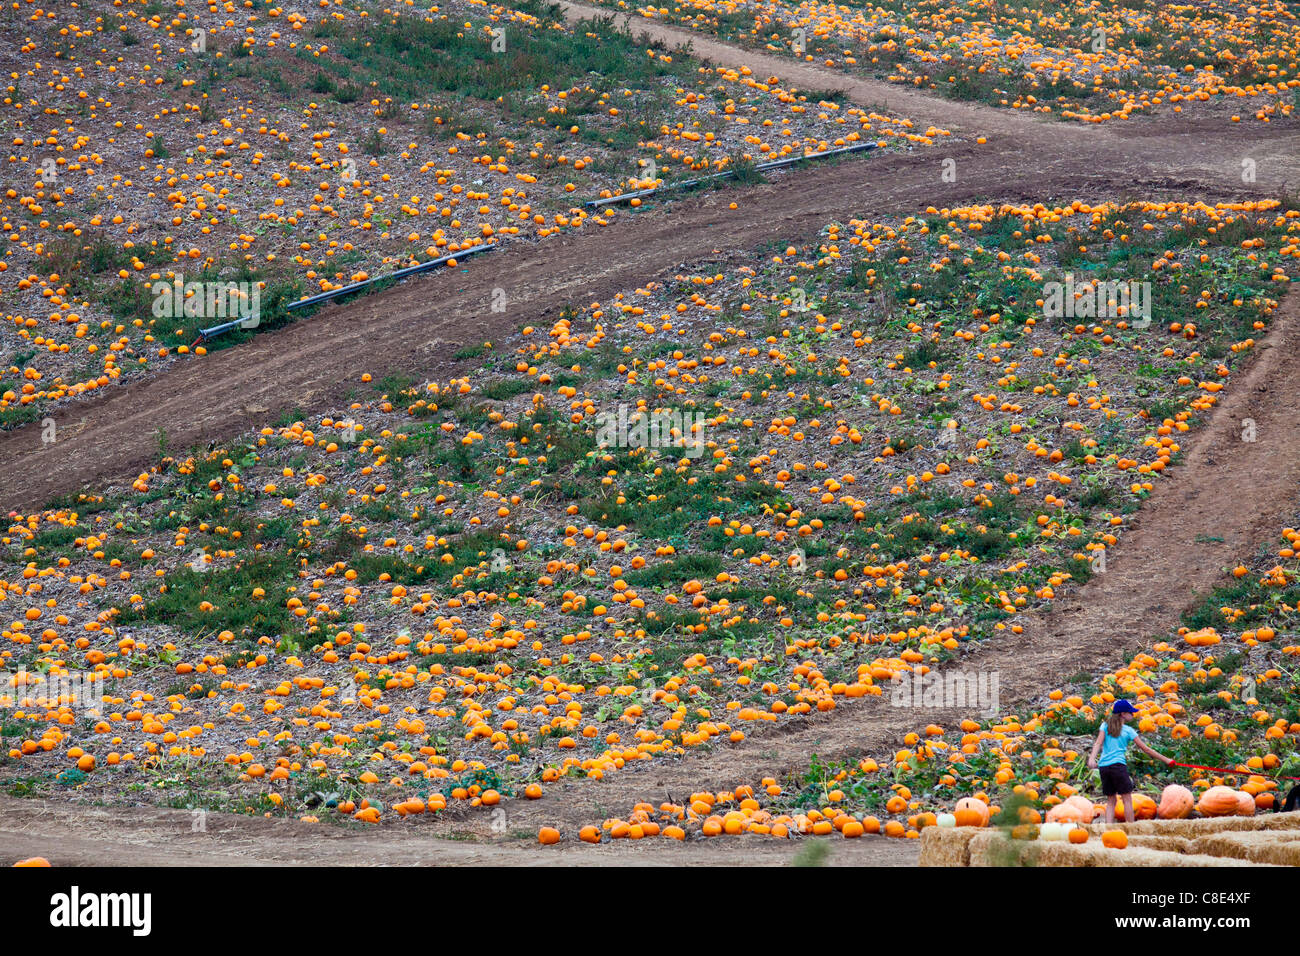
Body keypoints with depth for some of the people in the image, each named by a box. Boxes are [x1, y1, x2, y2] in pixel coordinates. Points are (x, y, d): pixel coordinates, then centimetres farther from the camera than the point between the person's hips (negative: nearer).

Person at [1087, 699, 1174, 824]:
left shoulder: (1105, 726, 11)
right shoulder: (1128, 731, 4)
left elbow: (1098, 744, -4)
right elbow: (1145, 749, 6)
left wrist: (1092, 758, -16)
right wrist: (1165, 759, 13)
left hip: (1103, 766, 4)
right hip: (1118, 764, -4)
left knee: (1110, 801, 10)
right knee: (1127, 799, -1)